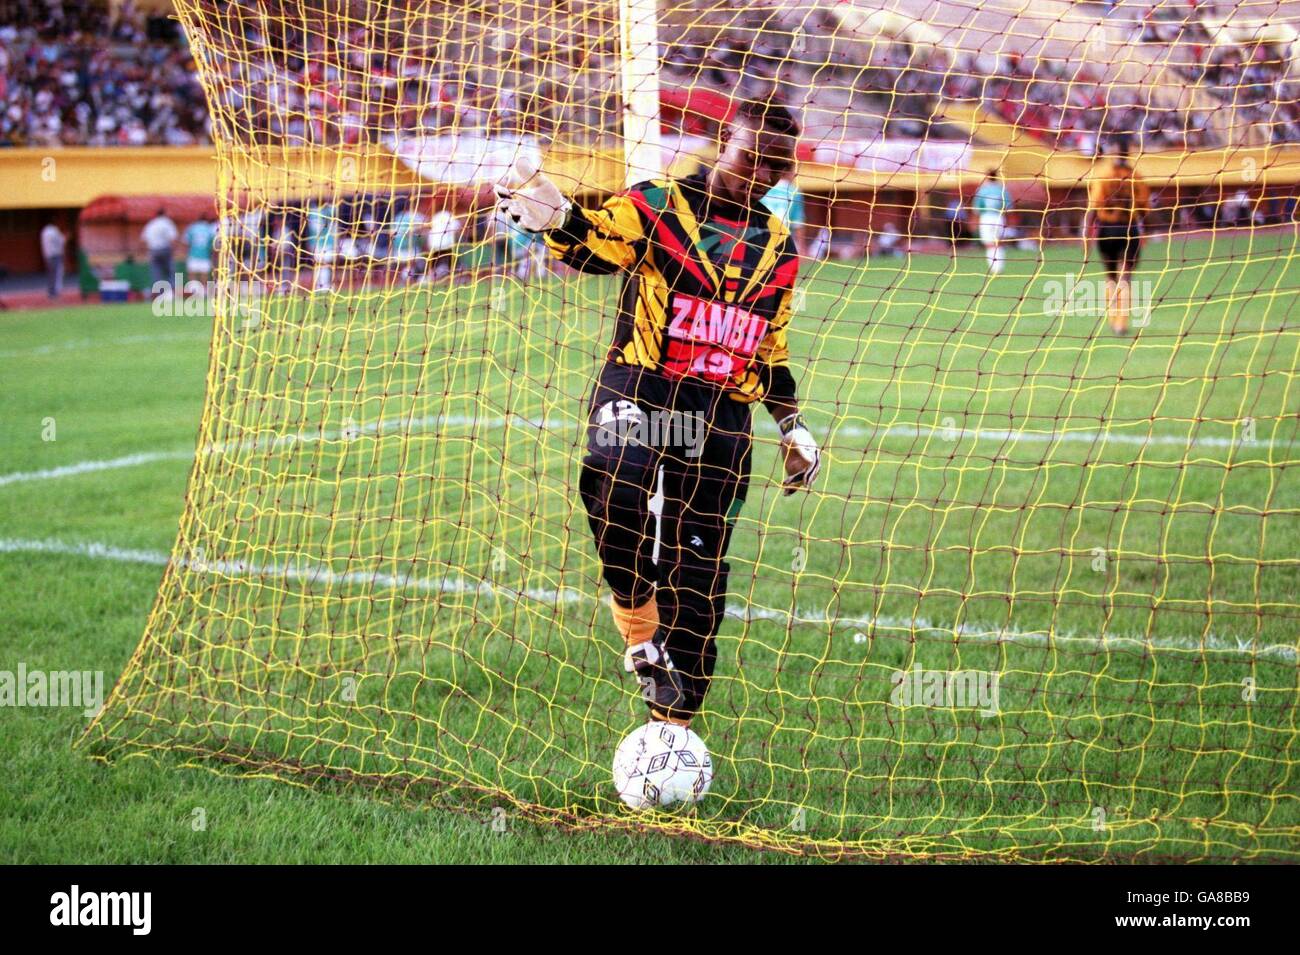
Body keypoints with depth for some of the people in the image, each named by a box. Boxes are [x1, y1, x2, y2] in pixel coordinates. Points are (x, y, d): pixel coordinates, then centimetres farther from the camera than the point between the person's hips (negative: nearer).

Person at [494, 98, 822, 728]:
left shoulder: (777, 247, 16)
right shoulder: (658, 206, 0)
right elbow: (594, 244, -15)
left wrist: (793, 423, 21)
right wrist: (557, 220, -35)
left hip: (723, 413, 4)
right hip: (641, 385, -4)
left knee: (697, 574, 4)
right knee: (615, 491, -36)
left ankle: (672, 728, 15)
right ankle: (641, 630, -14)